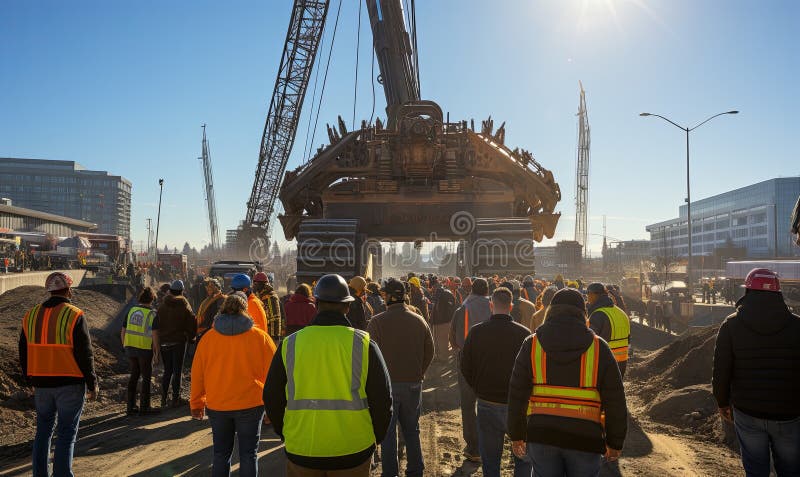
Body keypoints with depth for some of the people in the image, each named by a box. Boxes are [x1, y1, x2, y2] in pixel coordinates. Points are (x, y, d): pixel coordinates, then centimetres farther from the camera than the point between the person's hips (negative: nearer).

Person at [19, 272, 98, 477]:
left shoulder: (31, 316, 5)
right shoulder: (75, 316, -13)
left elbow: (24, 354, 12)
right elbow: (85, 355, -13)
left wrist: (31, 380, 23)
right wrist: (92, 384, -5)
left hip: (42, 383, 5)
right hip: (70, 384, -5)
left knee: (43, 431, 17)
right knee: (66, 433, 2)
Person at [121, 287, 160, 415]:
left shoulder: (131, 311, 6)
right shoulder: (152, 314, -9)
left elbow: (123, 332, 8)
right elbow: (155, 335, -13)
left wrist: (126, 347, 19)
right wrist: (157, 353, -6)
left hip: (130, 348, 5)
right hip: (145, 350, -5)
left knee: (134, 376, 16)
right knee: (146, 378, 6)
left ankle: (131, 407, 21)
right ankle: (144, 407, 11)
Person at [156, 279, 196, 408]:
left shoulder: (162, 307, 2)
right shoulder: (184, 307, -7)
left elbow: (157, 324, 4)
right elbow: (192, 325, -5)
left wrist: (160, 338, 12)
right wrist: (190, 337, 11)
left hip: (164, 342, 4)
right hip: (178, 342, -3)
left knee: (167, 370, 14)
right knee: (177, 370, 3)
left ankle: (164, 398, 15)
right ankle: (176, 399, 6)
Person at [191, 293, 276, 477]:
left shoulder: (208, 337, -1)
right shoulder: (260, 337, -7)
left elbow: (197, 374, 5)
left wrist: (196, 404, 16)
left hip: (216, 405, 2)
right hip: (250, 404, -2)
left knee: (221, 453, 17)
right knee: (248, 453, 9)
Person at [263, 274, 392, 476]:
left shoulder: (289, 345, -3)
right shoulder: (364, 344, -8)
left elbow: (272, 399, 5)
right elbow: (382, 399, -5)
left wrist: (286, 434, 20)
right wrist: (374, 437, 11)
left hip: (301, 451, 1)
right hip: (353, 452, -1)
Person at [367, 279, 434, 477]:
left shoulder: (376, 322, -13)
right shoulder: (419, 321, -2)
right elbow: (429, 352, 4)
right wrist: (418, 374, 13)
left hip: (386, 384, -3)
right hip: (413, 384, 3)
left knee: (387, 431, 9)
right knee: (411, 430, 18)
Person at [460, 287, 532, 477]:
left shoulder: (476, 332, -8)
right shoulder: (524, 333, -12)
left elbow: (465, 368, 0)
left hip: (487, 404, 1)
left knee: (490, 459, 14)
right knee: (523, 456, 17)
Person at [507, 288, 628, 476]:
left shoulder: (532, 345, 1)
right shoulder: (598, 348, -1)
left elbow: (517, 395, 2)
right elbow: (615, 402, -1)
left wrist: (517, 435, 12)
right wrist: (615, 442, 9)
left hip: (541, 435, 1)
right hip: (584, 438, -1)